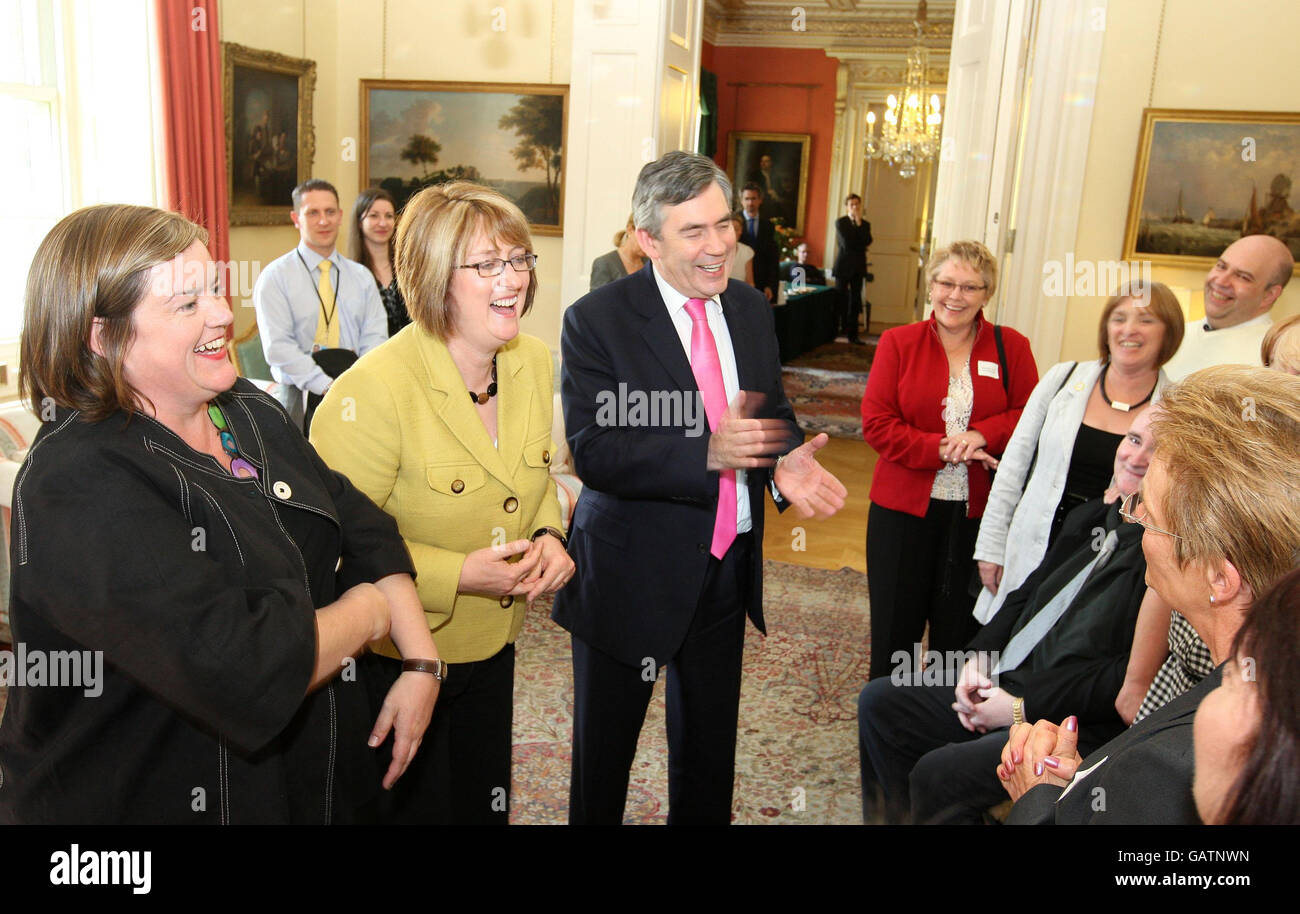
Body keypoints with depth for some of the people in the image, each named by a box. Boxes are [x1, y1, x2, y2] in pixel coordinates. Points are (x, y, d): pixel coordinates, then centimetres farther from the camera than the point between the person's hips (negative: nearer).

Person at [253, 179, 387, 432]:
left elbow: (374, 337, 8)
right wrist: (329, 388, -16)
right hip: (301, 395, -3)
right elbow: (278, 347, -6)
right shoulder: (275, 277, 4)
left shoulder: (362, 276, 17)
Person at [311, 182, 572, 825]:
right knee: (416, 807, 15)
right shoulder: (374, 389, -26)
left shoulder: (533, 361, -4)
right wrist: (456, 574, -26)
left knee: (485, 805, 24)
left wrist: (549, 535, -7)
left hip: (493, 647, 6)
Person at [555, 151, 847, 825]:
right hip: (633, 570, -5)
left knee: (710, 744, 23)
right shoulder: (596, 321, -15)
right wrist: (707, 452, -35)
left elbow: (774, 412, 10)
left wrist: (786, 463, -13)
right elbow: (593, 453, -22)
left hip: (728, 567, 5)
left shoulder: (752, 310, 3)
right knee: (604, 749, 15)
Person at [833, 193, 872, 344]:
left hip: (858, 267, 3)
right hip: (843, 266, -3)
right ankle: (840, 328, 10)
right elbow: (846, 243, -11)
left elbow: (867, 242, -6)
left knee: (855, 301, 2)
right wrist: (861, 246, -1)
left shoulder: (865, 224, 12)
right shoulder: (840, 222, 0)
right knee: (840, 300, 1)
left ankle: (852, 334, 3)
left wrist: (859, 224, -7)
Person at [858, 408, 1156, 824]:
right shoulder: (1092, 517, 11)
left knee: (938, 774, -24)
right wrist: (978, 656, 0)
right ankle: (896, 819, 21)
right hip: (1002, 680, 9)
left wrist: (1024, 707, -18)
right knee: (879, 701, 6)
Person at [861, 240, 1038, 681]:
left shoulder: (1012, 347, 4)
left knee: (960, 629, 11)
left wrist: (982, 434, -18)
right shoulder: (898, 342, 1)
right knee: (894, 624, 10)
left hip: (978, 511, 1)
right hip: (903, 508, 0)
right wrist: (940, 448, -18)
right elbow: (875, 423, -6)